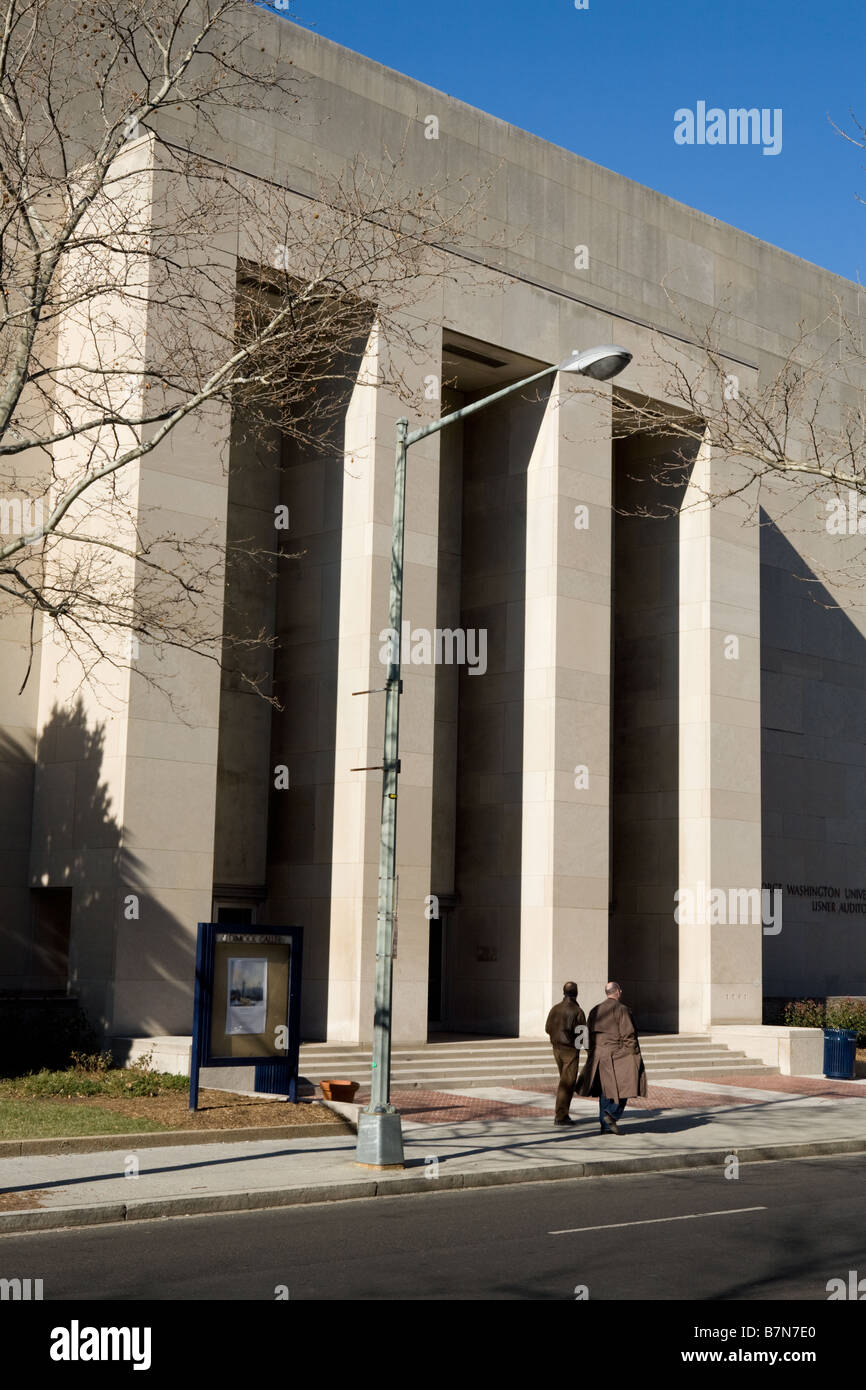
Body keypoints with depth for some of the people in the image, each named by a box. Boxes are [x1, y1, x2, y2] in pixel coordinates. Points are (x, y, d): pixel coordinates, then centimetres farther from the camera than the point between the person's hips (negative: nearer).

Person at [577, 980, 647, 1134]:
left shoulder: (595, 1011, 12)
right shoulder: (622, 1009, -8)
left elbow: (589, 1035, 14)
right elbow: (628, 1035, -13)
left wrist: (592, 1056, 19)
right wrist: (634, 1055, -7)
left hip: (599, 1056, 7)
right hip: (618, 1055, -7)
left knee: (606, 1091, 12)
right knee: (624, 1087, 1)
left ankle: (605, 1126, 11)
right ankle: (611, 1115, -16)